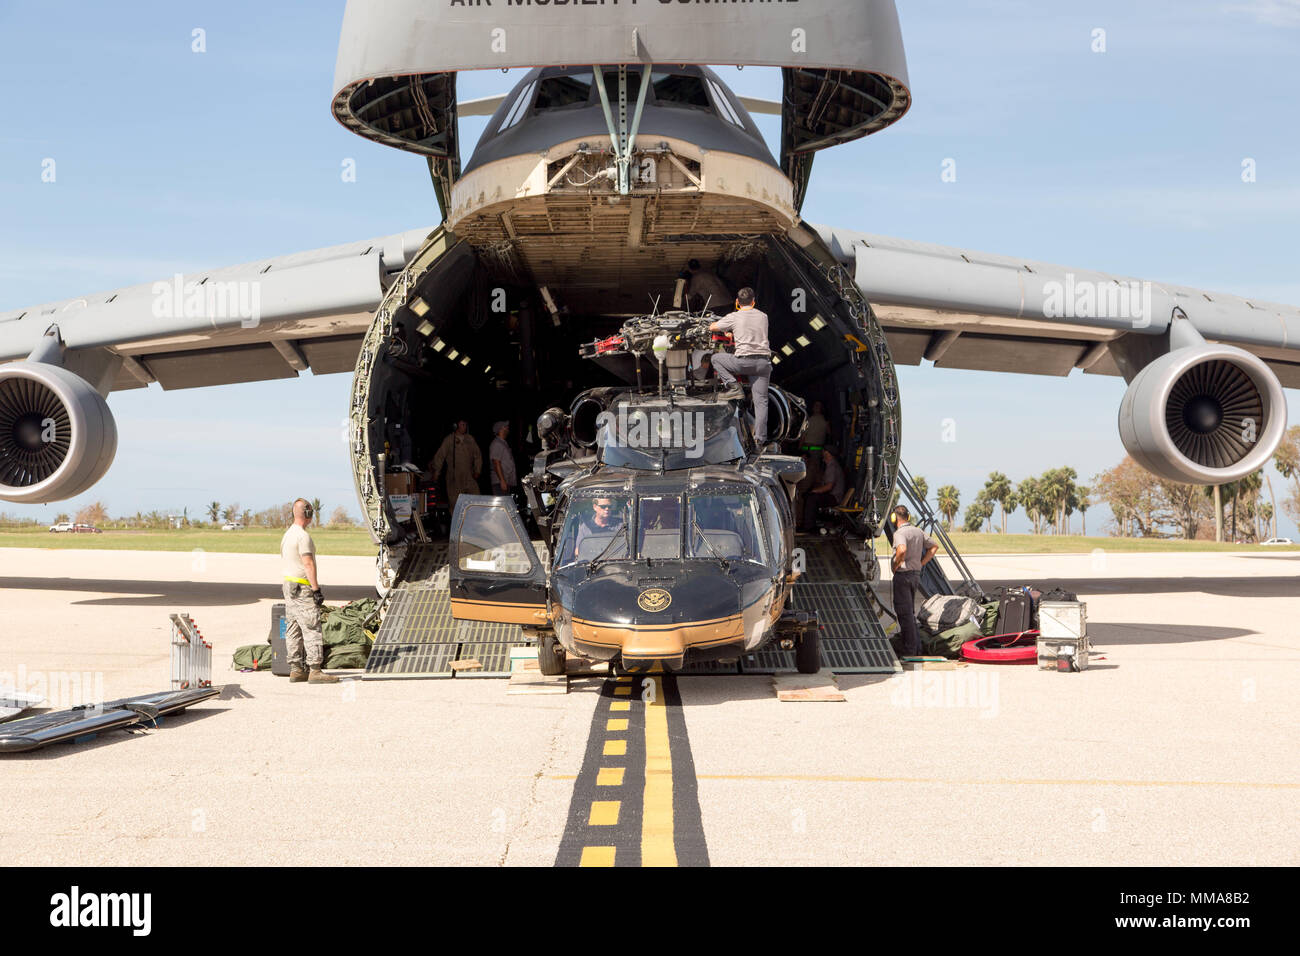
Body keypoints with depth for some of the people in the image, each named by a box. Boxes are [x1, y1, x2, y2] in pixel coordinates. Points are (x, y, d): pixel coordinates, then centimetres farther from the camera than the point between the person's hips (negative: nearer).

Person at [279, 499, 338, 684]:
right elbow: (308, 564, -20)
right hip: (302, 588, -10)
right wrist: (316, 589, -19)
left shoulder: (288, 534, 14)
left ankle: (295, 670, 12)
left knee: (293, 629, 10)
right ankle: (314, 670, -11)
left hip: (289, 584, 10)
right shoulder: (302, 536, -16)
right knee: (312, 629, -9)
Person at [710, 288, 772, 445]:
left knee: (716, 358, 20)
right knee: (761, 400, 5)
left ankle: (734, 387, 5)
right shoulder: (763, 316, 15)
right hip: (764, 361, 4)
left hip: (745, 361, -4)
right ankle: (760, 438, -1)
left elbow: (713, 327, 17)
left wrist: (727, 330, 38)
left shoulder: (734, 317, 4)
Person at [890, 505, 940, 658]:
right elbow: (934, 547, 19)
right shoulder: (918, 531, 11)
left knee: (904, 613, -4)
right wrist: (921, 564, 14)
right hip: (916, 574, 8)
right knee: (910, 612, 18)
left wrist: (896, 564, -17)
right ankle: (917, 646, 20)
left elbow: (902, 549, -35)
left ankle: (909, 650, -3)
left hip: (903, 575, -8)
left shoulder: (900, 533, -15)